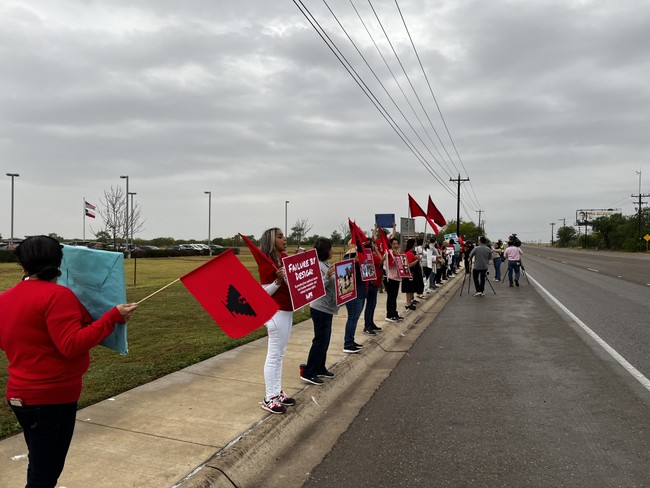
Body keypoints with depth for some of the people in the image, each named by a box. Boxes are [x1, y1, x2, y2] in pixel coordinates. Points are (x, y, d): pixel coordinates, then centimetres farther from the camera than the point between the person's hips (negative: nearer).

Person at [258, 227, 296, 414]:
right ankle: (269, 398, 8)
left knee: (280, 354, 15)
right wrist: (278, 281, -30)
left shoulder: (285, 257, 9)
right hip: (276, 312, -9)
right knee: (273, 356, -1)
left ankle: (277, 392, 25)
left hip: (287, 310, 9)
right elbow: (265, 292, -14)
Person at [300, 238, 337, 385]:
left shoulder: (326, 264, 11)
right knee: (320, 341, -5)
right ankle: (308, 373, 2)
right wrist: (327, 276, -37)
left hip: (327, 308, 10)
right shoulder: (317, 266, -18)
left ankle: (320, 369, 27)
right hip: (320, 309, -10)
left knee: (324, 340, 16)